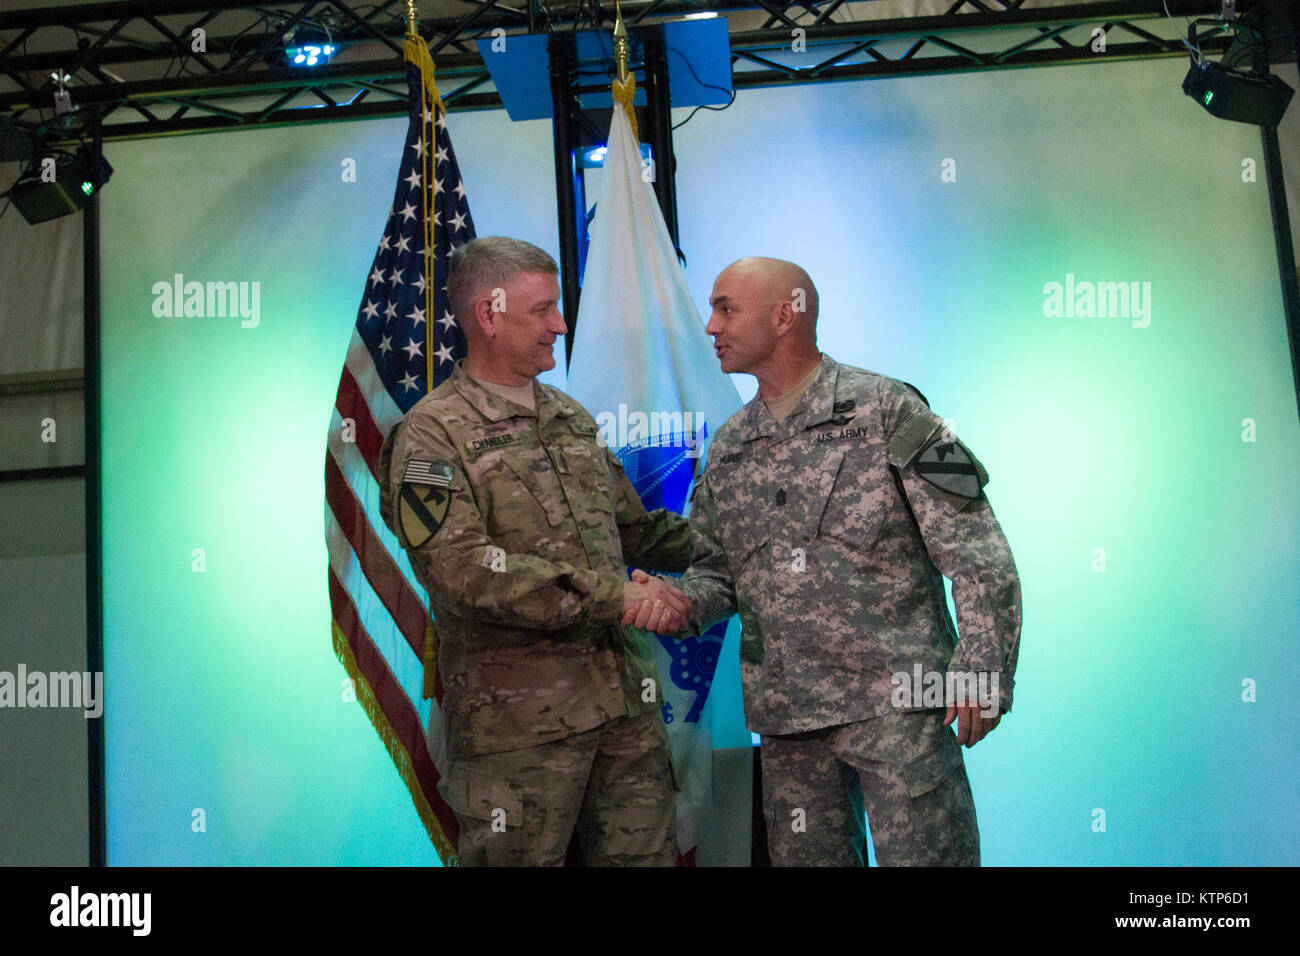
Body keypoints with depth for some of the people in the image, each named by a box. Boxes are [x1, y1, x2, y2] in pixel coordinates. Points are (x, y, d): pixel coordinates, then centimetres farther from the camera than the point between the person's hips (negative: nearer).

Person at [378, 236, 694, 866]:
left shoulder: (571, 418, 17)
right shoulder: (432, 436, -7)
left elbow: (633, 530, 26)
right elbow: (462, 573, -20)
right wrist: (616, 596, -20)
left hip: (626, 706, 6)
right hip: (518, 723, -6)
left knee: (647, 853, 12)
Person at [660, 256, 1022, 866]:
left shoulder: (885, 411, -5)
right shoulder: (727, 449, 12)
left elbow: (976, 551, -6)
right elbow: (717, 568, 17)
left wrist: (982, 668, -13)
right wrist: (682, 601, -5)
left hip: (898, 704, -5)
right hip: (786, 715, 5)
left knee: (923, 852, -2)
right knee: (805, 857, 13)